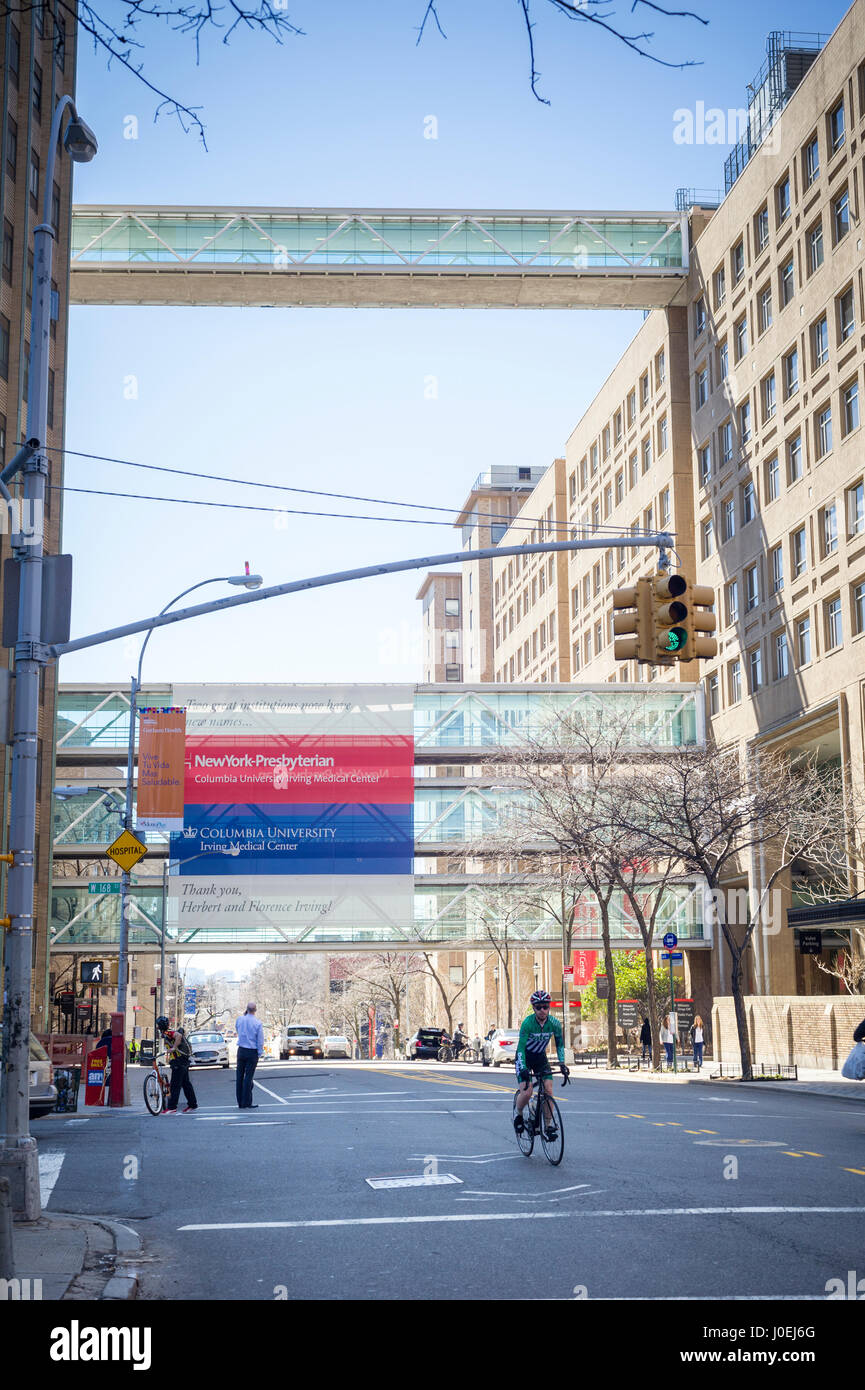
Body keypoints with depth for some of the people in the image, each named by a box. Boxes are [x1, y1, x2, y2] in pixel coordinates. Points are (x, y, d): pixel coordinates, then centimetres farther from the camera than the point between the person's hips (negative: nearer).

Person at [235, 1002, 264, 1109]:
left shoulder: (240, 1019, -2)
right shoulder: (257, 1023, -12)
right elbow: (260, 1040, -9)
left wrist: (244, 1014, 15)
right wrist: (260, 1053, 2)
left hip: (241, 1050, 4)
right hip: (252, 1052, -3)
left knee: (239, 1076, 9)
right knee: (248, 1077, -2)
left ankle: (240, 1103, 12)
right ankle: (246, 1103, -2)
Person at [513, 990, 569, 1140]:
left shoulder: (554, 1023, -15)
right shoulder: (528, 1023, -27)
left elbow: (559, 1043, 0)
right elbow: (521, 1047, -29)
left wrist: (562, 1063, -12)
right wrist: (523, 1069, -40)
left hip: (540, 1057, 3)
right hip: (525, 1056, -3)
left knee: (548, 1090, -13)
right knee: (526, 1092, -19)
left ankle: (547, 1125, -3)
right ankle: (518, 1115, 10)